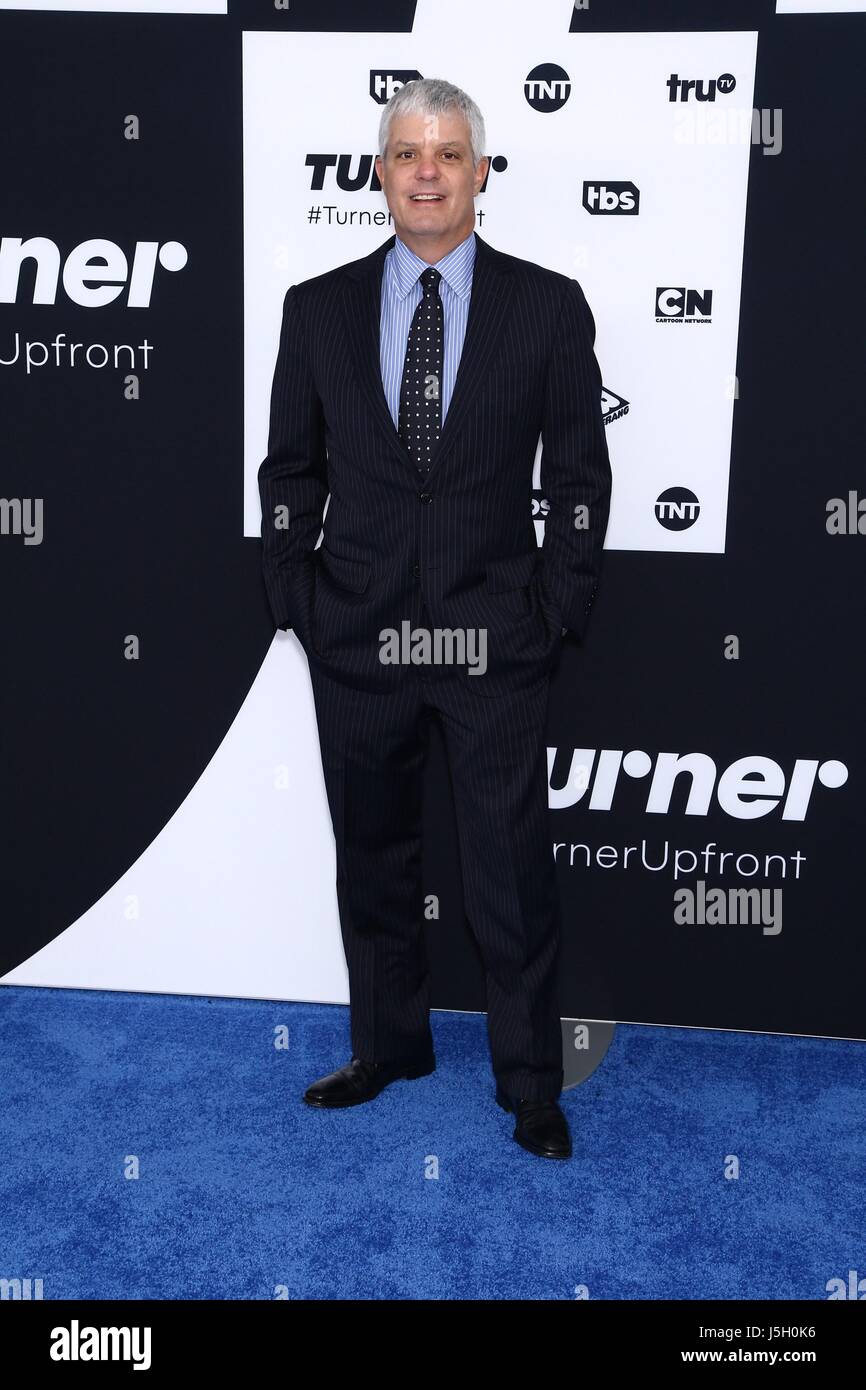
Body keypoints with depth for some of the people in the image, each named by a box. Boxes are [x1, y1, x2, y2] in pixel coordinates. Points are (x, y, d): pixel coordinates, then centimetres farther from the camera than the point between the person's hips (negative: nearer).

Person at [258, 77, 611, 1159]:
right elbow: (291, 471, 9)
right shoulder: (317, 307, 7)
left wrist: (559, 609, -4)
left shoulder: (548, 306, 2)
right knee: (371, 857, 14)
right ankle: (388, 1046, 35)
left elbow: (578, 472, 3)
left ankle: (529, 1081, 23)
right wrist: (297, 603, 1)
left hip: (493, 635, -2)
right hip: (356, 635, 2)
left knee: (512, 870, 4)